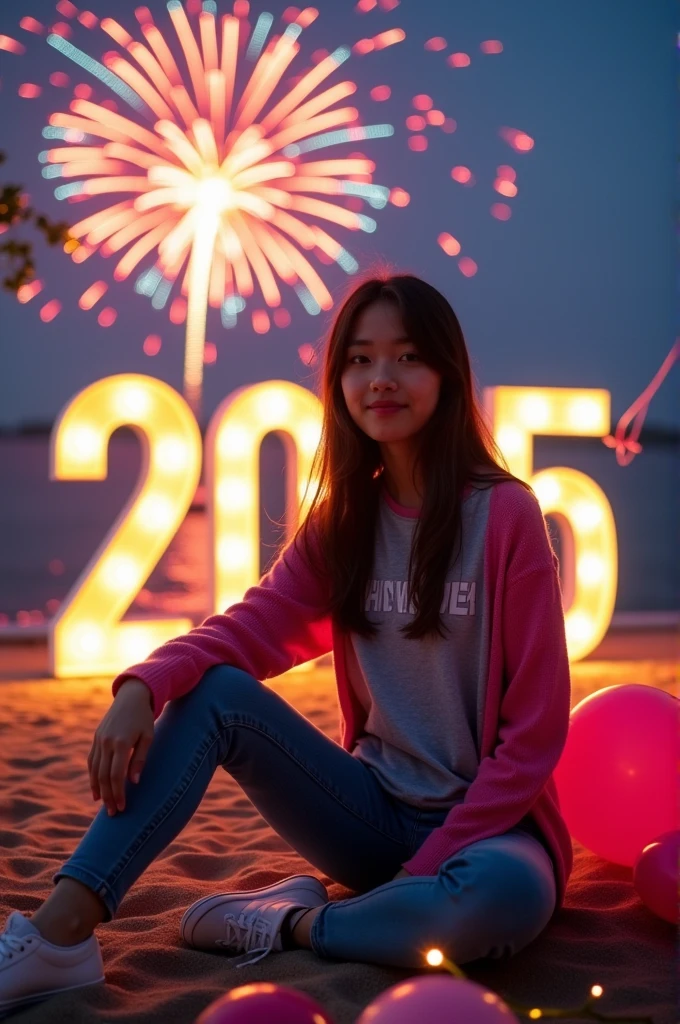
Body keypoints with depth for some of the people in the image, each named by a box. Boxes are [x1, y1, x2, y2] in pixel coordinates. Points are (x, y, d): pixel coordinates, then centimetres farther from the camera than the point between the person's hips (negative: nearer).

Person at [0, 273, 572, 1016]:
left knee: (510, 893, -39)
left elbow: (535, 731, -12)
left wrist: (431, 865, -17)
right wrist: (143, 687, -30)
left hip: (487, 820, -4)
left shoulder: (505, 515, -12)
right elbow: (248, 628, -9)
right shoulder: (342, 522, 4)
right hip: (377, 814, 4)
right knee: (216, 691, -16)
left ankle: (294, 923, -14)